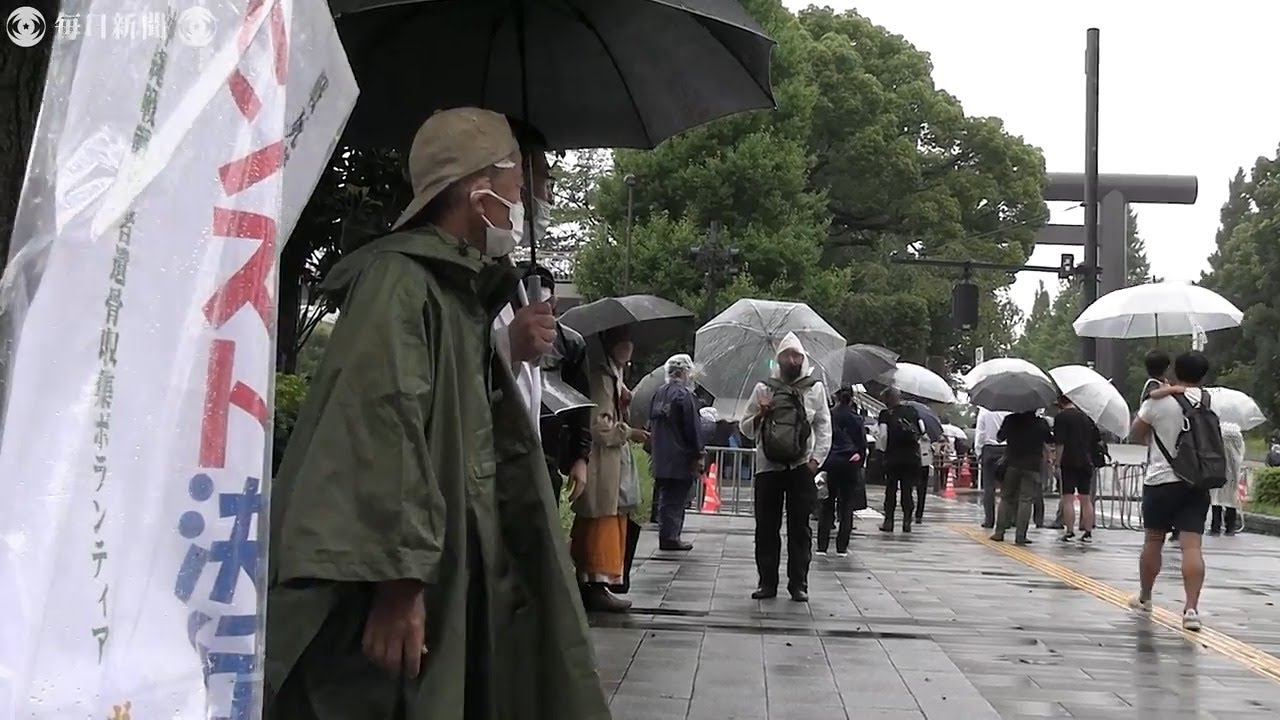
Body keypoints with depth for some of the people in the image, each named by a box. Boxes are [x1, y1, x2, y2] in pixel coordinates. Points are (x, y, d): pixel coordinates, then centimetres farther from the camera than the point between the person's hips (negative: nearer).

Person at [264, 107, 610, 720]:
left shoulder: (461, 292, 17)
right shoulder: (397, 277, -12)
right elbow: (381, 423, -24)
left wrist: (511, 357, 13)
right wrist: (396, 577, -29)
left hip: (448, 573, 9)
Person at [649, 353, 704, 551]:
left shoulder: (659, 393, 10)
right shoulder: (684, 395, -14)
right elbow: (693, 427, -14)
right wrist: (698, 455, -8)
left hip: (661, 459, 7)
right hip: (681, 459, -7)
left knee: (667, 499, 14)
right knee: (676, 499, -2)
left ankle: (667, 536, 18)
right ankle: (670, 537, -2)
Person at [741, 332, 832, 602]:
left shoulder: (815, 388, 8)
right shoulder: (763, 388, 8)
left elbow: (824, 427, 8)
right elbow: (745, 428, 11)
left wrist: (816, 459, -3)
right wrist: (760, 415, -9)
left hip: (801, 468, -1)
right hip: (768, 467, 1)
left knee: (800, 528, 1)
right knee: (766, 527, 2)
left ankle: (798, 583, 6)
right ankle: (767, 582, 9)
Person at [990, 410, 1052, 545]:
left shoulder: (1011, 419, -2)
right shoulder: (1041, 423, -3)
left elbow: (999, 438, 7)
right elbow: (1050, 440, 10)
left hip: (1011, 464, 1)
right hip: (1032, 466, -1)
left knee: (1006, 498, 11)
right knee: (1026, 500, 0)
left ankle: (999, 532, 8)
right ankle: (1020, 536, -5)